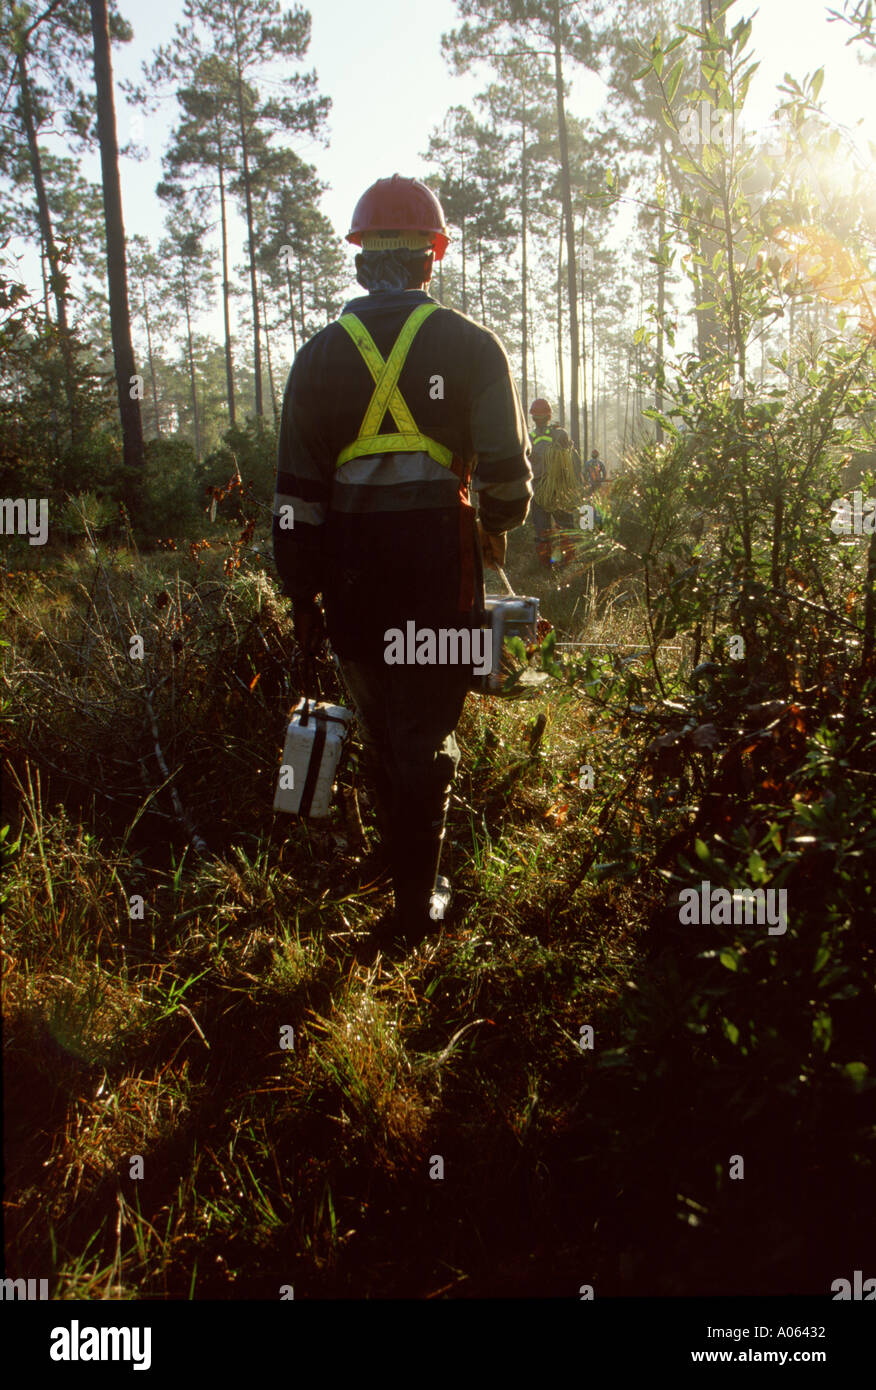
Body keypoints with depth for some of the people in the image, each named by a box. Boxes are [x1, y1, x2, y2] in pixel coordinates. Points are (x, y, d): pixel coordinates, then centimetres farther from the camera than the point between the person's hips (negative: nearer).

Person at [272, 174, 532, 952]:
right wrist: (496, 527, 21)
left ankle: (411, 878, 32)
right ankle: (415, 903, 9)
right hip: (441, 568, -2)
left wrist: (301, 594, 9)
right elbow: (508, 472, 0)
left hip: (353, 573, 2)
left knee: (383, 732, 16)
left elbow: (297, 492, 4)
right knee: (426, 734, 5)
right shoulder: (470, 346, 1)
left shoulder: (320, 356, 6)